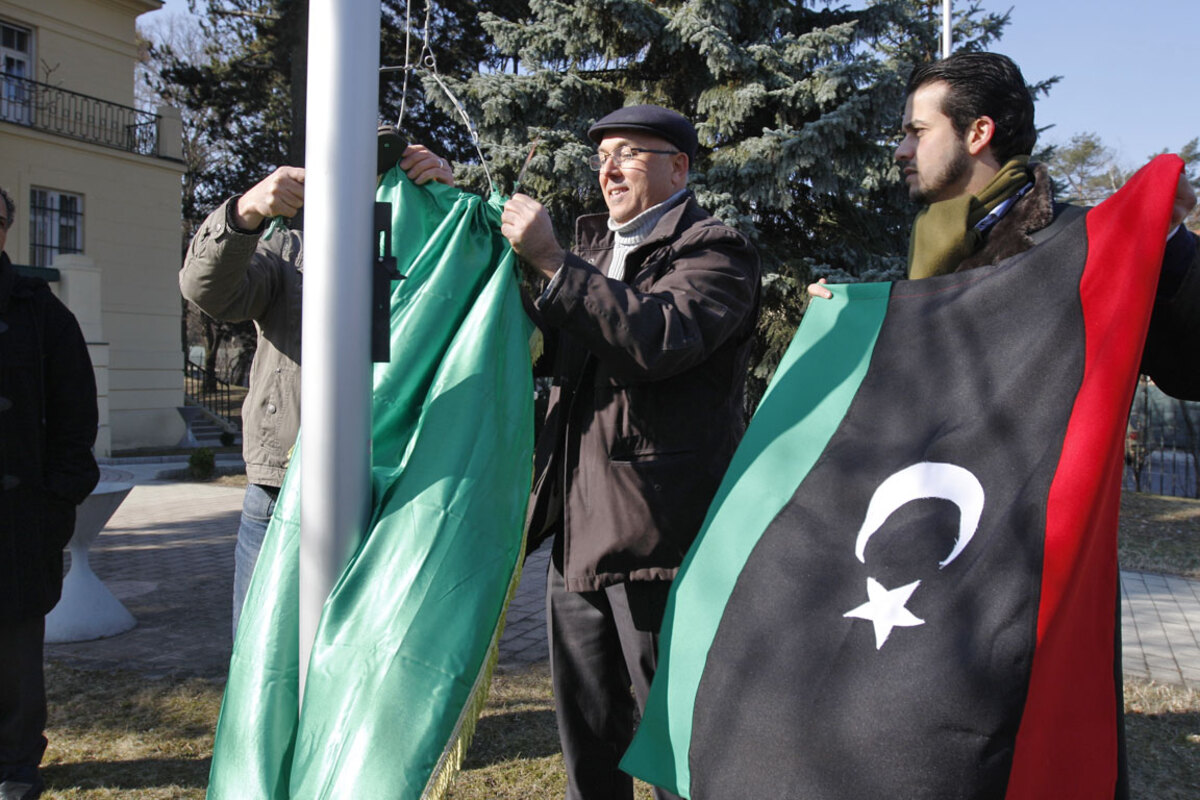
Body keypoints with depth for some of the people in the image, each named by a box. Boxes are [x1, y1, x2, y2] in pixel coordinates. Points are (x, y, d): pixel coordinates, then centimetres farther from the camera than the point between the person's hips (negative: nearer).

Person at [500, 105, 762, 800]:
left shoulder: (714, 249, -6)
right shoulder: (594, 247, 18)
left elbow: (657, 339, -24)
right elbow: (550, 353, 23)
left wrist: (552, 260, -22)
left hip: (659, 532, -8)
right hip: (580, 534, 8)